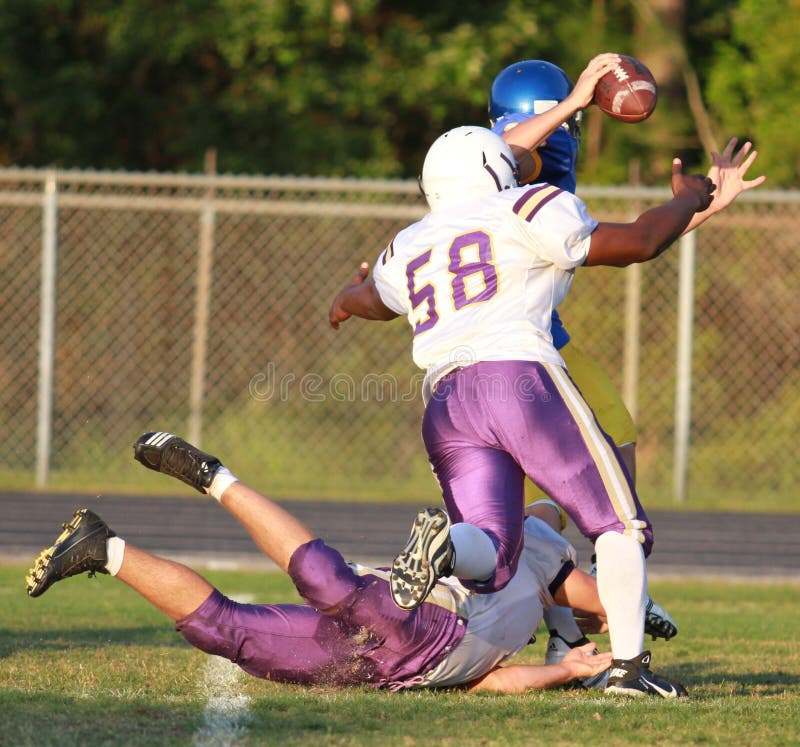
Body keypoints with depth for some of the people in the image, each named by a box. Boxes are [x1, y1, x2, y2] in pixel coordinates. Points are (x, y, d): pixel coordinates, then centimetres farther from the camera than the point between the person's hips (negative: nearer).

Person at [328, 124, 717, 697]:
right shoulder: (525, 212, 10)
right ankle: (629, 664, -10)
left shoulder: (407, 249, 26)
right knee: (619, 523, 3)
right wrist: (688, 200, 31)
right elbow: (638, 243, 12)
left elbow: (374, 299, 49)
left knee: (492, 562, -1)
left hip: (446, 406, 5)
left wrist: (348, 301, 74)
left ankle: (445, 543, -34)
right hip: (519, 375, -5)